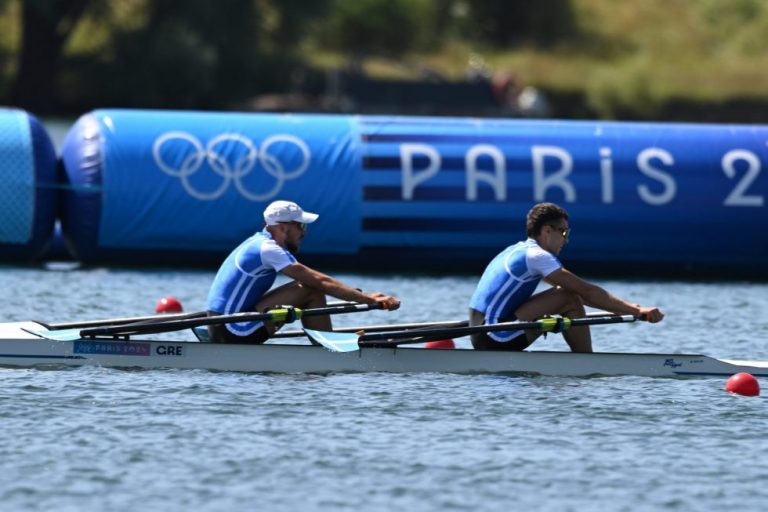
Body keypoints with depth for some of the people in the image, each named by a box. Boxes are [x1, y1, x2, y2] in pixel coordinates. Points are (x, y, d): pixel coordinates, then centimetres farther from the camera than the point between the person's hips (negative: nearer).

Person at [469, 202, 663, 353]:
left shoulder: (519, 250, 20)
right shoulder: (536, 255, -10)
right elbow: (586, 291, -14)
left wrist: (627, 308, 16)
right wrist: (637, 311, -12)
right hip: (495, 338, -10)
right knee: (569, 299, -14)